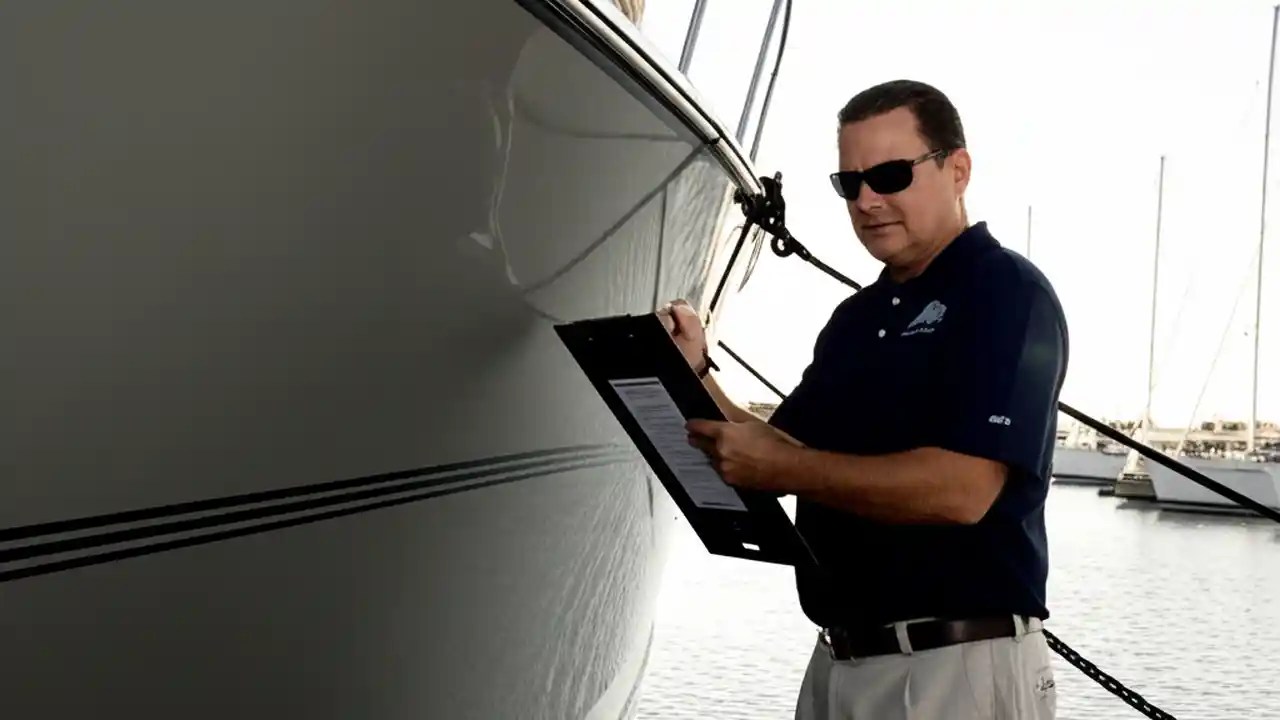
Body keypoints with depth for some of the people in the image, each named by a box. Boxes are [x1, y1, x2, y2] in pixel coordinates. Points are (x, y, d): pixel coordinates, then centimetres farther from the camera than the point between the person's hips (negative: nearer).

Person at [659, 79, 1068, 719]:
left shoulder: (1007, 293, -10)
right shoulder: (855, 317, 14)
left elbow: (961, 490, -22)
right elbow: (779, 457, 11)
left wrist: (781, 467, -21)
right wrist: (696, 376, -4)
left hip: (958, 666, -7)